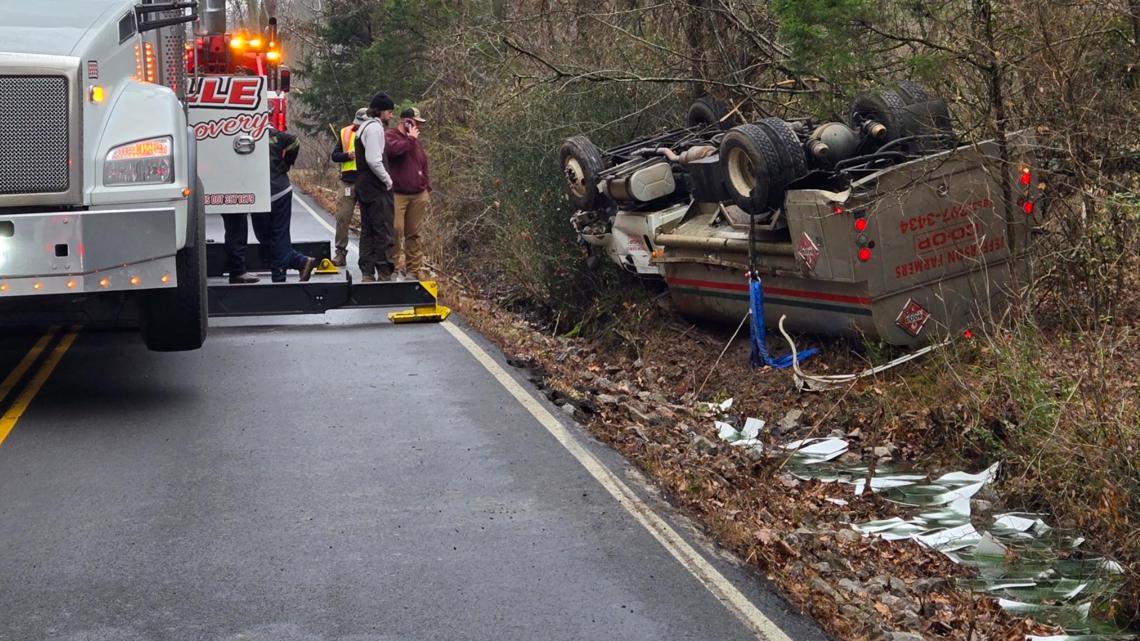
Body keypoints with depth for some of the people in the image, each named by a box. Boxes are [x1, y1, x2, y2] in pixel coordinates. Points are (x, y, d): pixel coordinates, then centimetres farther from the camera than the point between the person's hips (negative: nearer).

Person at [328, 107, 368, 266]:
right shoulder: (345, 133, 8)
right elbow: (335, 156, 10)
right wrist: (348, 155, -8)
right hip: (348, 182, 2)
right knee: (342, 217, -2)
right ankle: (340, 253, 5)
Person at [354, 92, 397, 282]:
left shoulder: (364, 127, 18)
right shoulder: (375, 127, -13)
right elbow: (373, 160, -23)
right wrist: (388, 180, -12)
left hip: (364, 187, 10)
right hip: (377, 188, -10)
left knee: (367, 231, 11)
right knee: (383, 231, -6)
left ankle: (367, 273, 13)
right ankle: (384, 274, -6)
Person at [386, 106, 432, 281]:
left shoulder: (416, 141, 19)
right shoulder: (390, 136, -3)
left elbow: (424, 166, 24)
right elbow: (394, 149, -27)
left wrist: (428, 189, 21)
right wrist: (411, 139, -13)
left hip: (418, 196, 6)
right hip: (397, 194, -6)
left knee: (414, 234, 8)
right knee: (396, 231, -11)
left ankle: (414, 268, 12)